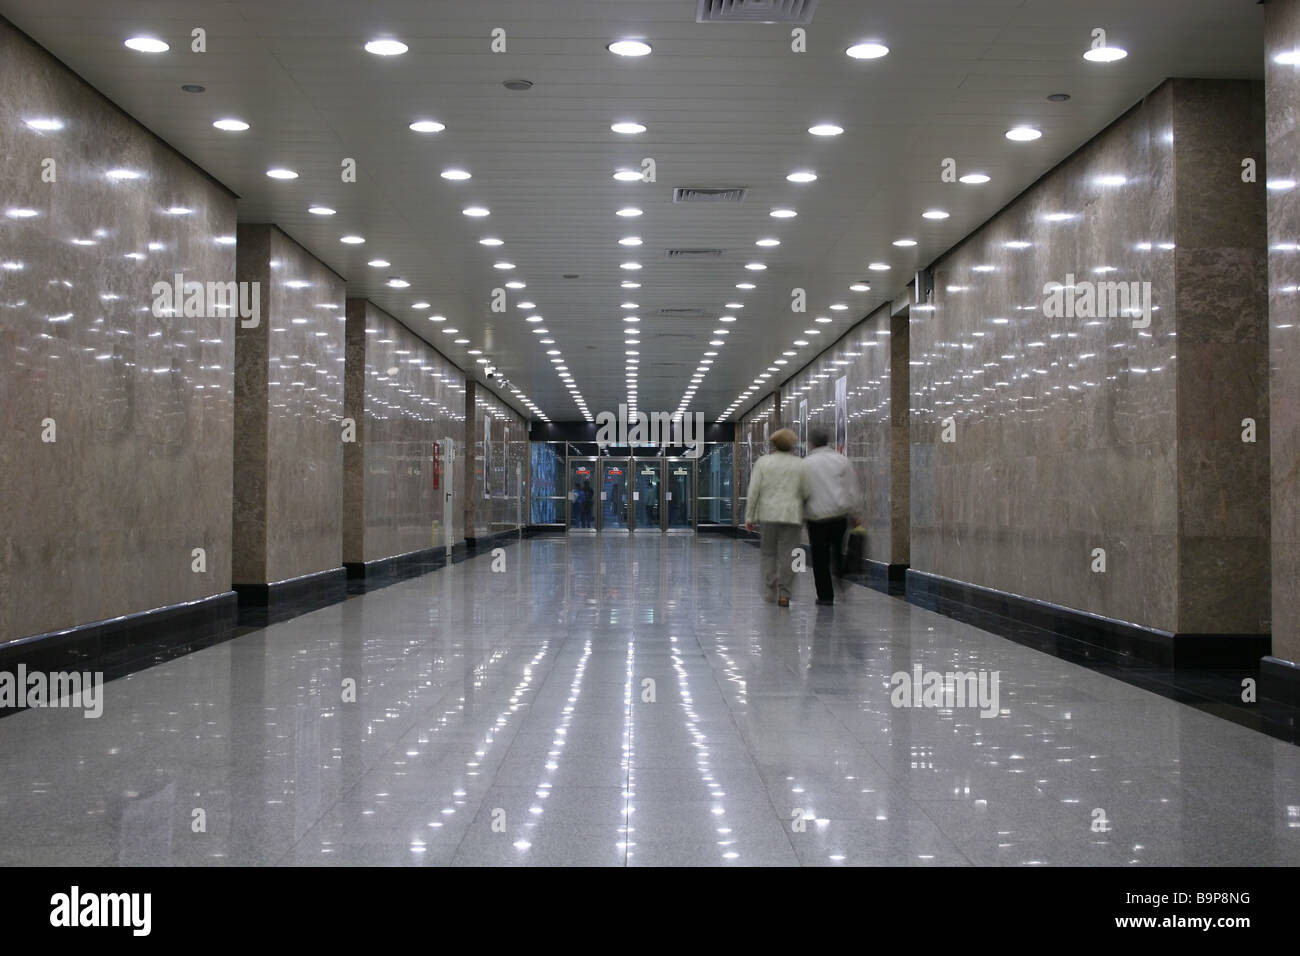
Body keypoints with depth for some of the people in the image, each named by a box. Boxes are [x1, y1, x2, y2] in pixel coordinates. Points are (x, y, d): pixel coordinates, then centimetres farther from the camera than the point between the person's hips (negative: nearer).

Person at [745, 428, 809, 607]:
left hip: (767, 514, 1)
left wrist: (749, 517, 2)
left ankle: (771, 590, 9)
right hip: (791, 515, 0)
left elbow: (753, 491, -3)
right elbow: (805, 493, 1)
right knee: (787, 554, 2)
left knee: (768, 553, 13)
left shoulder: (763, 462, 0)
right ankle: (784, 593, -3)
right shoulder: (800, 464, 1)